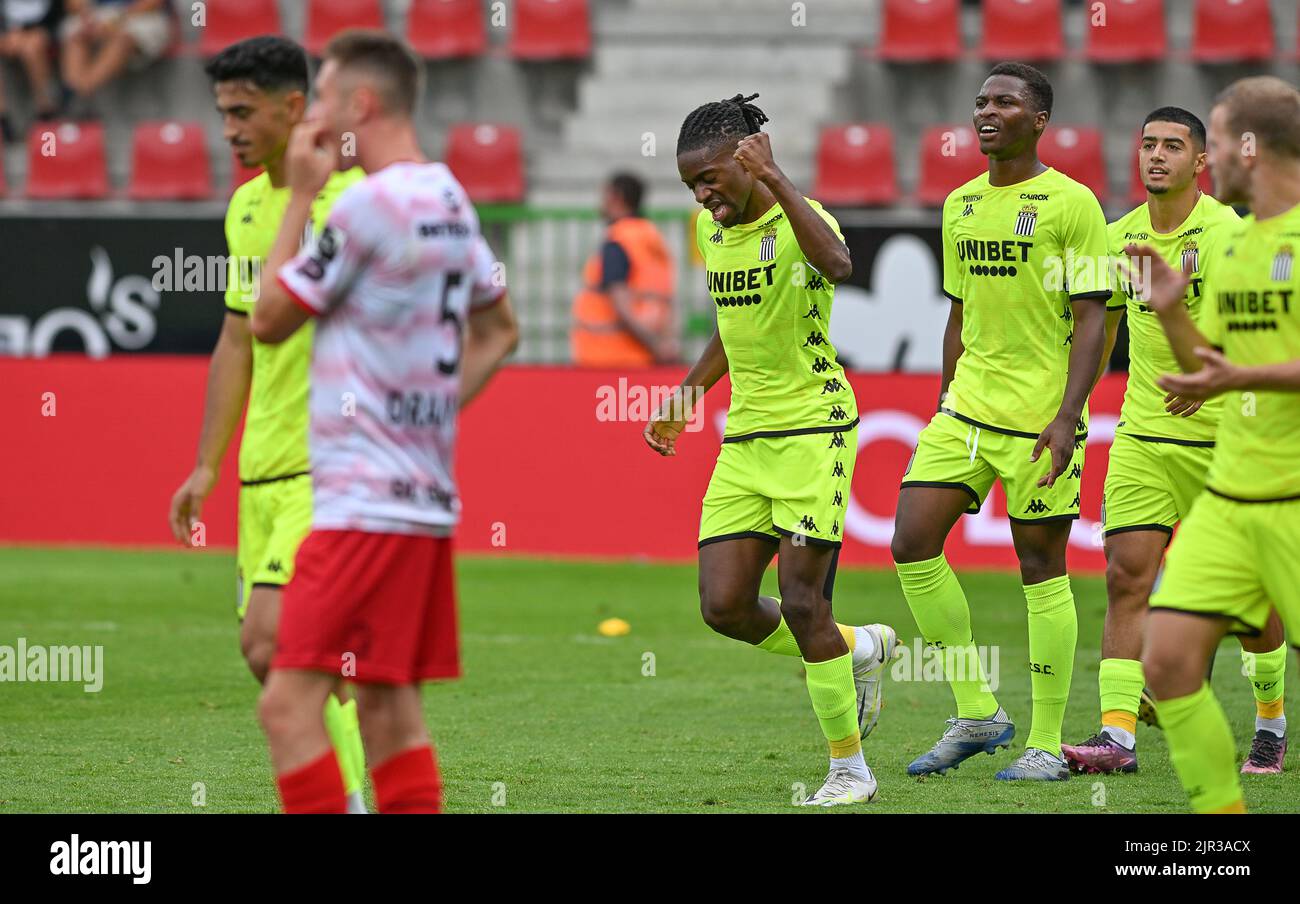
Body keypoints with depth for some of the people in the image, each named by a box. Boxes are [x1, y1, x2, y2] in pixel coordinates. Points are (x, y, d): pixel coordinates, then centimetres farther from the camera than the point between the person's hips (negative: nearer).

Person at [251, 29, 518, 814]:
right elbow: (499, 330, 25)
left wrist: (301, 195, 1)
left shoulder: (368, 204, -15)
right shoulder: (451, 201, 13)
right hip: (427, 492, 10)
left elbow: (270, 319, -6)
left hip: (366, 502, -10)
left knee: (290, 704, -11)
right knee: (390, 707, 12)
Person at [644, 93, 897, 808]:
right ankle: (858, 650, 24)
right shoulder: (710, 228, 10)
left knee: (801, 602, -10)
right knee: (723, 606, -2)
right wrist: (688, 392, 19)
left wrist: (776, 181, -38)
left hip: (813, 430, -7)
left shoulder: (796, 219, -13)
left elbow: (837, 265, -39)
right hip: (744, 437, 7)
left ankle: (850, 769, 4)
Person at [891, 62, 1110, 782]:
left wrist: (1067, 416, -19)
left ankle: (1046, 744, 8)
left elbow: (1092, 319, -11)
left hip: (1039, 415, -6)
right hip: (966, 405, 6)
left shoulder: (1071, 204, -8)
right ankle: (976, 714, 7)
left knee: (1042, 567, -1)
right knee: (912, 543, -4)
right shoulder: (960, 205, 12)